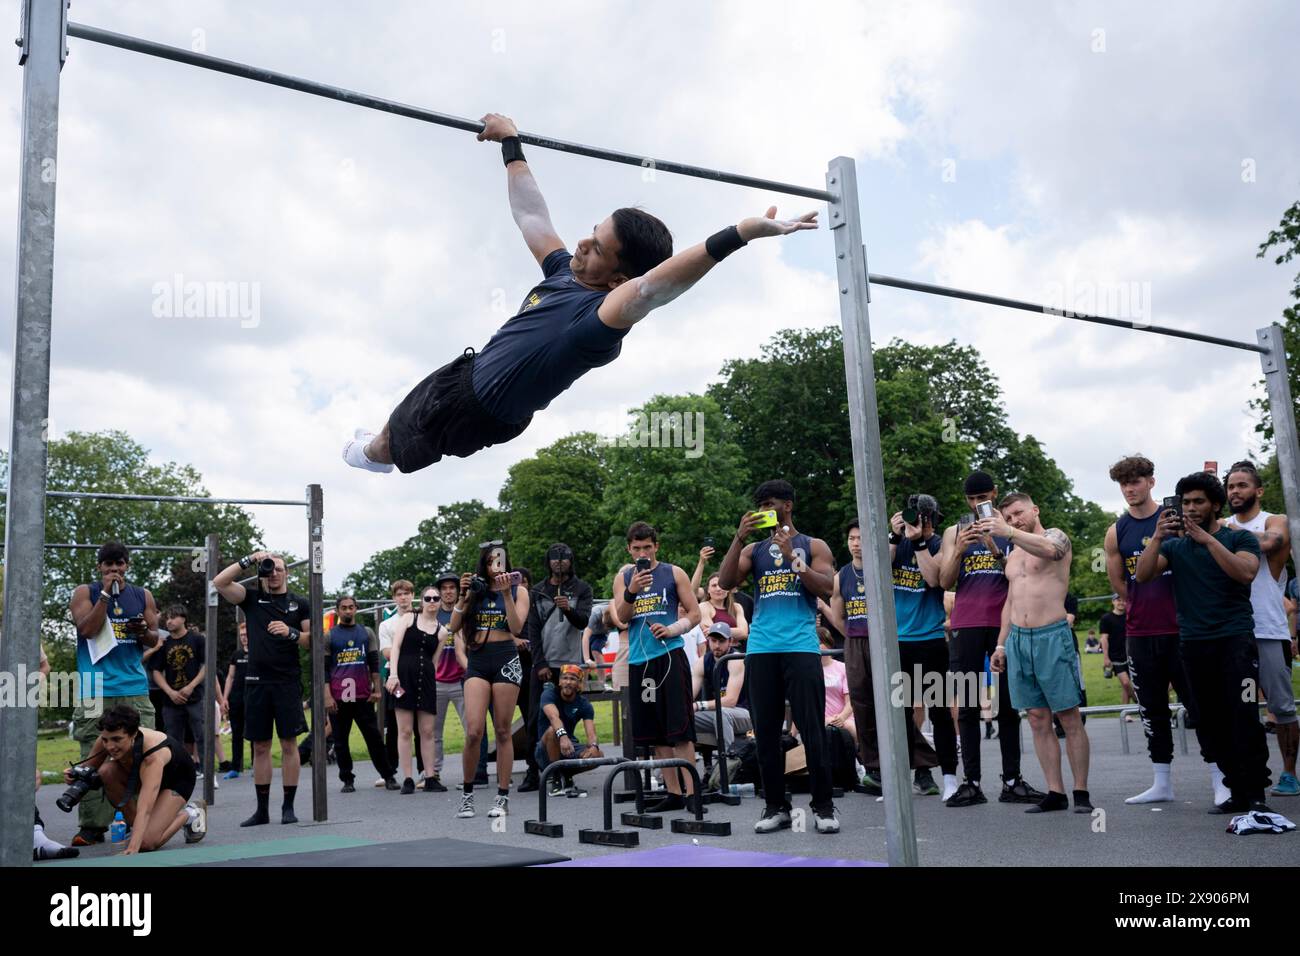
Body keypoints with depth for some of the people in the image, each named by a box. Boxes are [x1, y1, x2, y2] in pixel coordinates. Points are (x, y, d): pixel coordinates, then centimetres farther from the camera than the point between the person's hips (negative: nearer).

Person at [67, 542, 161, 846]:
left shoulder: (142, 596, 14)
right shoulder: (85, 592, 6)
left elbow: (154, 640, 16)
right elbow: (87, 629, -9)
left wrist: (145, 631, -7)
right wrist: (106, 593, -12)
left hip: (135, 687, 3)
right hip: (97, 689, -3)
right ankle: (92, 825, 0)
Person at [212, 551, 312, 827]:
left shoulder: (300, 603, 7)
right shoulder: (252, 599, 10)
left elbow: (313, 639, 3)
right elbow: (219, 582, -2)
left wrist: (291, 633, -14)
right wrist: (249, 560, -6)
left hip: (288, 682, -2)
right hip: (257, 682, 2)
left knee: (289, 744, -1)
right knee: (260, 747, 7)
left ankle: (288, 807, 7)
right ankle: (262, 809, 15)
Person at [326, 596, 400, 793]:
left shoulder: (367, 633, 11)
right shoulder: (329, 636, 6)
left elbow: (374, 663, 11)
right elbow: (324, 668, 3)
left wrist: (376, 689, 2)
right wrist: (327, 696, -6)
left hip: (363, 695, 1)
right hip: (338, 697, 0)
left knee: (374, 737, 0)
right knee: (341, 741, 4)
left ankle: (388, 776, 4)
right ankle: (347, 780, 13)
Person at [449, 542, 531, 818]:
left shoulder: (518, 591, 6)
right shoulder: (475, 590, 12)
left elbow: (516, 627, -8)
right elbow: (454, 626, 6)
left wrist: (506, 593, -13)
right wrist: (463, 596, -3)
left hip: (506, 660, -2)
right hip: (477, 661, 2)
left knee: (503, 731, 1)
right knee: (473, 732, -9)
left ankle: (503, 798, 9)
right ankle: (467, 793, 8)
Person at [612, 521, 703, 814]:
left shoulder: (674, 573, 4)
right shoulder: (623, 577, 12)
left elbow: (695, 614, 3)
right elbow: (621, 616, 1)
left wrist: (672, 629, -14)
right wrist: (632, 591, -15)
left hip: (670, 654, -4)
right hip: (639, 659, 4)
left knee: (679, 729, -7)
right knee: (655, 732, 7)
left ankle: (691, 792, -4)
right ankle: (673, 793, 14)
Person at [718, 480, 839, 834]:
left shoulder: (813, 546, 10)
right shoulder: (753, 549, 17)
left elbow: (827, 588, -4)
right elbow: (725, 583, 2)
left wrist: (792, 557, -13)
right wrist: (739, 537, -5)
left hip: (801, 646, -3)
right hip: (760, 649, 3)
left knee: (812, 728, -5)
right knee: (766, 732, 3)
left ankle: (823, 806, 4)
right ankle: (776, 807, 11)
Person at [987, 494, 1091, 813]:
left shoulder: (1056, 536, -1)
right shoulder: (1013, 555, 20)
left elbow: (1048, 549, -27)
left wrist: (1008, 532, -40)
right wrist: (1001, 645, 18)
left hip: (1053, 636, -6)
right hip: (1017, 639, 6)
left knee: (1070, 718, -3)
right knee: (1038, 720, 5)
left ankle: (1081, 792, 2)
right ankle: (1055, 793, 8)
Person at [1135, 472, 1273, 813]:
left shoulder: (1240, 538, 5)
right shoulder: (1174, 545, 12)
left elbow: (1245, 572, -14)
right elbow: (1143, 575, -2)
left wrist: (1207, 539, -18)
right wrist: (1157, 537, -14)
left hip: (1235, 637, -3)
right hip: (1194, 643, 3)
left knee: (1244, 717, -11)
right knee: (1210, 724, 4)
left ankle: (1255, 794, -5)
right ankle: (1237, 791, 12)